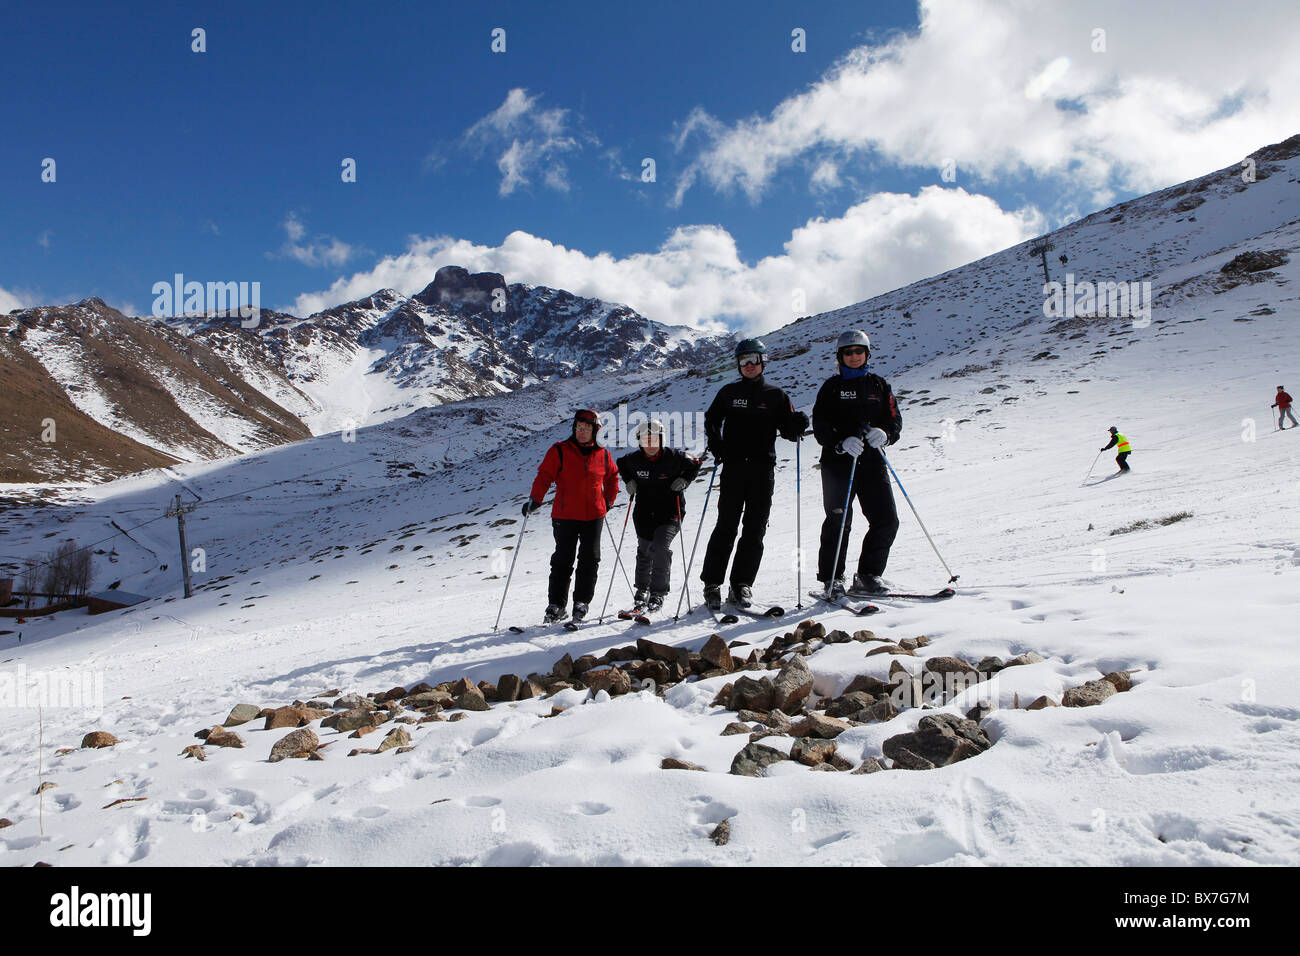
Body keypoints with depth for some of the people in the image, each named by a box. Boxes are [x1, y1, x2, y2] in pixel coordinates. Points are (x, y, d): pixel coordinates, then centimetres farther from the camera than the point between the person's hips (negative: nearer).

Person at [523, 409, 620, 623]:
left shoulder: (602, 454, 7)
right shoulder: (559, 451, -1)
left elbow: (612, 477, 22)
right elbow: (545, 476, -4)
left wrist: (608, 500, 16)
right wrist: (535, 499, -14)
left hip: (594, 516, 2)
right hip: (565, 515, -2)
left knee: (589, 560, 3)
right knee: (562, 560, 2)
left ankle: (582, 601, 13)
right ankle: (556, 604, 9)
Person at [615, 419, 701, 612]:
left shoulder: (674, 457, -11)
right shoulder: (633, 459, -4)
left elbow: (694, 465, 7)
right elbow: (621, 465, 20)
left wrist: (684, 480, -7)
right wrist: (629, 481, 6)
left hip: (670, 511, -3)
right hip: (644, 512, 3)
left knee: (660, 548, -17)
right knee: (644, 550, 6)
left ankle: (659, 592, -3)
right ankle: (642, 589, 29)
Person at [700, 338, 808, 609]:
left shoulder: (776, 395, 9)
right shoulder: (729, 393, 9)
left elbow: (788, 431, 8)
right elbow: (711, 420, 16)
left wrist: (798, 424, -14)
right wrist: (716, 445, -1)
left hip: (763, 469, 1)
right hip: (733, 467, -1)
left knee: (755, 530, 1)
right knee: (726, 526, -5)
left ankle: (742, 586, 8)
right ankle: (712, 584, 1)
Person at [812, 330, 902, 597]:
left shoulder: (878, 385, 15)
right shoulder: (832, 386, 6)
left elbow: (895, 420, 12)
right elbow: (820, 425, -2)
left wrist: (884, 434, -11)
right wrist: (841, 443, -19)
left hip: (871, 460, 3)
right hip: (838, 462, -3)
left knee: (886, 520, -3)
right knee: (838, 521, -8)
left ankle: (867, 575, 11)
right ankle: (832, 578, 4)